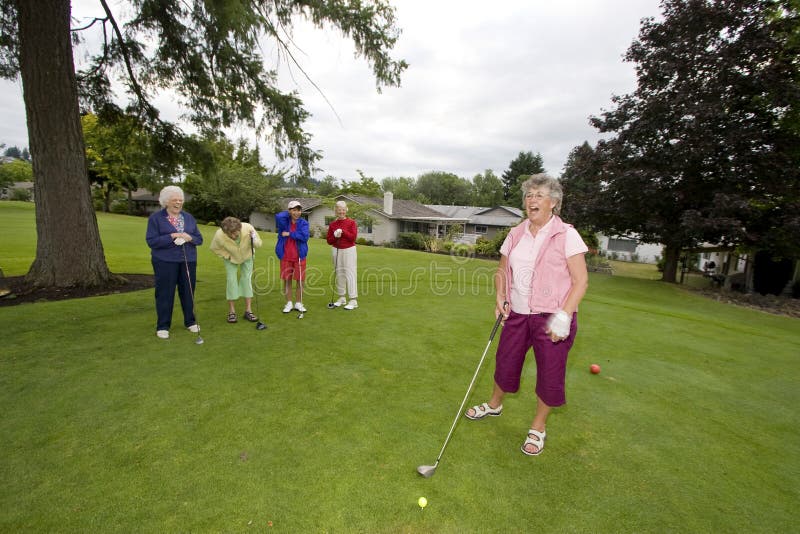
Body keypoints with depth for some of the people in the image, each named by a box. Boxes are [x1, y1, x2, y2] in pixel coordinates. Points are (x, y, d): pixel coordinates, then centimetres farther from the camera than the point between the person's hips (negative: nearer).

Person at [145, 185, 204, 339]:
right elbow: (151, 240, -9)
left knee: (188, 291, 8)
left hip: (188, 260, 3)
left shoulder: (189, 218, 10)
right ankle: (162, 326, 14)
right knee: (165, 293, 2)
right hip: (165, 261, -3)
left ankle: (190, 322, 22)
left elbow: (199, 239, 8)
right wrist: (172, 237, -19)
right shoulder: (155, 218, -1)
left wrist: (189, 238, -13)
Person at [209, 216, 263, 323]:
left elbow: (259, 243, -20)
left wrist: (254, 240, -41)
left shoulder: (248, 228, -36)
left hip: (247, 256, 1)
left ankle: (248, 310, 4)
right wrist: (227, 255, -18)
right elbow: (214, 248, -10)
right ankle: (231, 312, 6)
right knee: (231, 280, -6)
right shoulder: (219, 235, -33)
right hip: (231, 259, 0)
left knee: (247, 279, -3)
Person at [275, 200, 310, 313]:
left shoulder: (303, 223, -1)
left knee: (300, 280, 4)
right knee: (287, 280, 8)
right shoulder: (284, 222, 0)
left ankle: (298, 303, 19)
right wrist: (287, 213, -6)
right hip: (285, 256, 1)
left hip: (299, 256, 0)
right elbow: (278, 217, -23)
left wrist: (289, 234, -16)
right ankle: (289, 303, 21)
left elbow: (304, 236, -17)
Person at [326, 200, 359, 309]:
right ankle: (341, 298, 20)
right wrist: (335, 236, -13)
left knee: (350, 274, -6)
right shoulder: (332, 224, 7)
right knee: (339, 274, 8)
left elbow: (353, 237, -12)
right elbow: (329, 241, 6)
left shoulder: (351, 222, -2)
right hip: (336, 250, 4)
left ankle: (353, 300, -3)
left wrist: (343, 231, -18)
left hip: (349, 250, -4)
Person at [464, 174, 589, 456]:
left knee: (550, 374, 8)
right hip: (517, 313, 4)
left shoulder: (567, 235, -9)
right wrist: (501, 298, -2)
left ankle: (538, 428, 32)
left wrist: (563, 316, -18)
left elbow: (581, 280, -11)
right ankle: (494, 405, 44)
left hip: (551, 317, -4)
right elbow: (502, 270, 14)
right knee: (505, 361, 17)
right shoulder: (515, 234, 4)